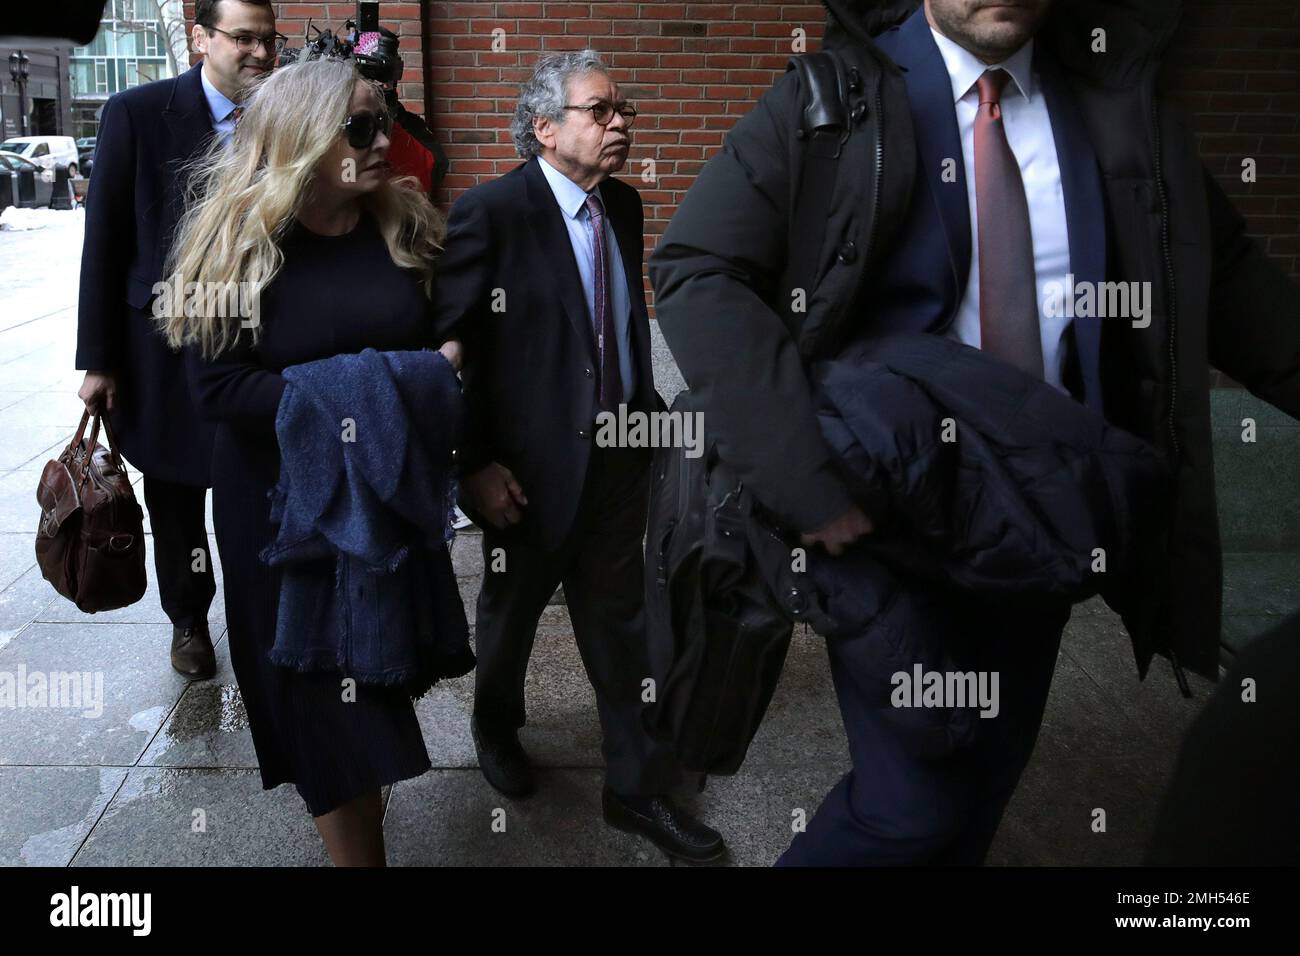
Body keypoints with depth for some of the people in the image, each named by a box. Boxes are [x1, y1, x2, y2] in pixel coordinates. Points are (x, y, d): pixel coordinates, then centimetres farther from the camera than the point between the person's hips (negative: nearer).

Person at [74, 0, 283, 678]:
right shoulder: (137, 113, -7)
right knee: (175, 495, 14)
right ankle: (189, 620, 35)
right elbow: (105, 238, -6)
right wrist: (99, 359, -6)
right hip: (168, 346, -1)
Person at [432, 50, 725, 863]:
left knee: (621, 621, 11)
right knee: (514, 610, 19)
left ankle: (636, 785, 26)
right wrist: (474, 464, -16)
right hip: (534, 463, -4)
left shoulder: (624, 205, 5)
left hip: (620, 454, 5)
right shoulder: (490, 211, -15)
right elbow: (446, 342, -14)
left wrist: (647, 406, 10)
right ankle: (497, 726, 48)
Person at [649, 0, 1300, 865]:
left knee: (992, 770, 18)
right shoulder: (837, 97, -10)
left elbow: (1225, 275, 12)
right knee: (917, 795, -3)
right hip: (888, 511, -4)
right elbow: (693, 271, -19)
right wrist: (806, 478, -28)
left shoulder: (1116, 93, 3)